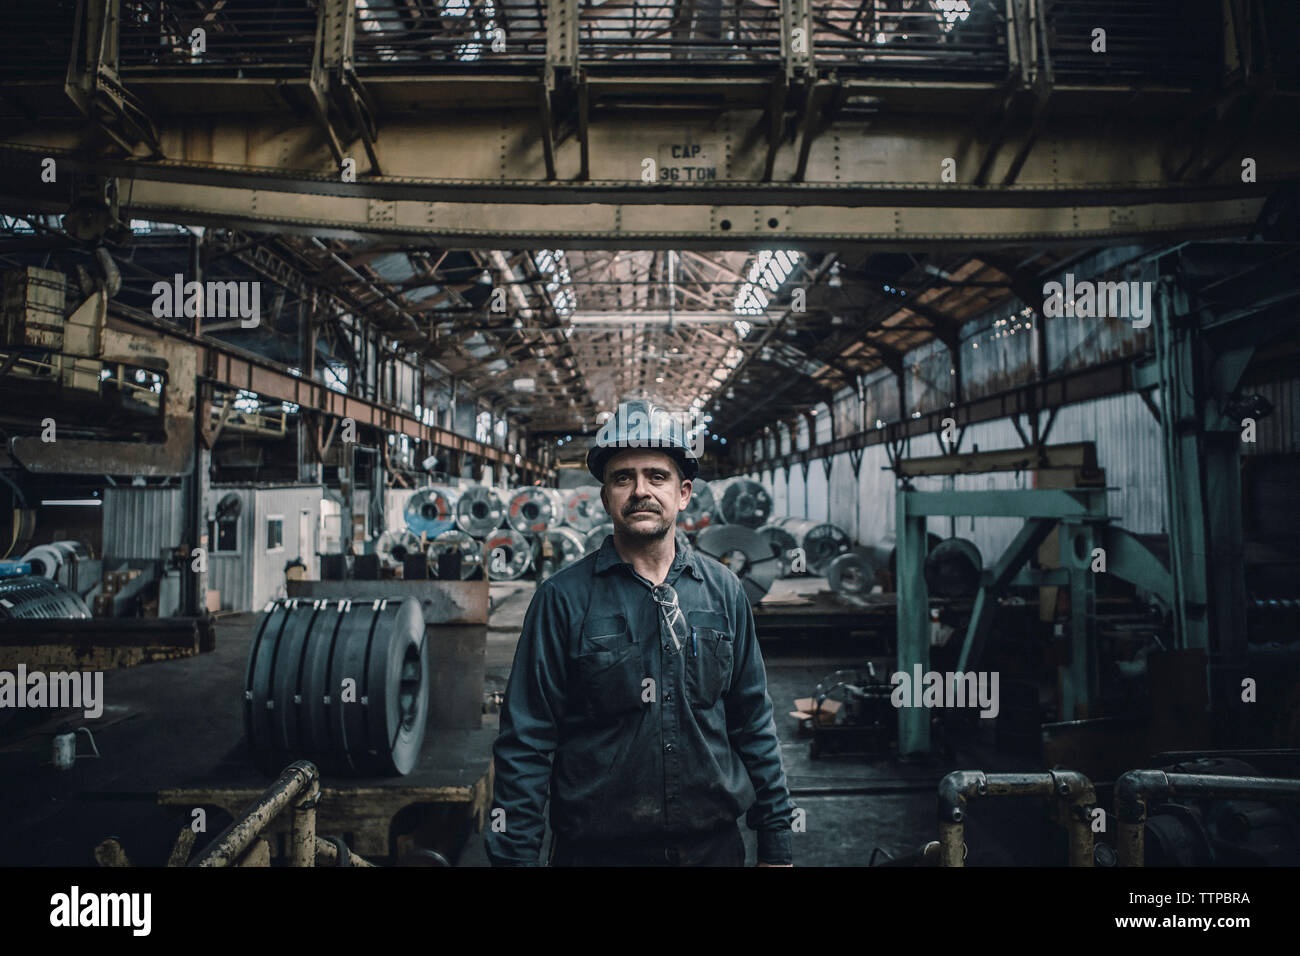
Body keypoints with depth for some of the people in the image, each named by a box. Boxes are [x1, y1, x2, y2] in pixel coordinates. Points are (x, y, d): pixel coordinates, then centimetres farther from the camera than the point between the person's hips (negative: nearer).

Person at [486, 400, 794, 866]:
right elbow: (526, 741, -7)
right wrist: (513, 854, -11)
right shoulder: (563, 598, -8)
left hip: (714, 843, 3)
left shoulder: (724, 590, 1)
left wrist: (776, 844, 5)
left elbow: (753, 721, 5)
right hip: (595, 847, -2)